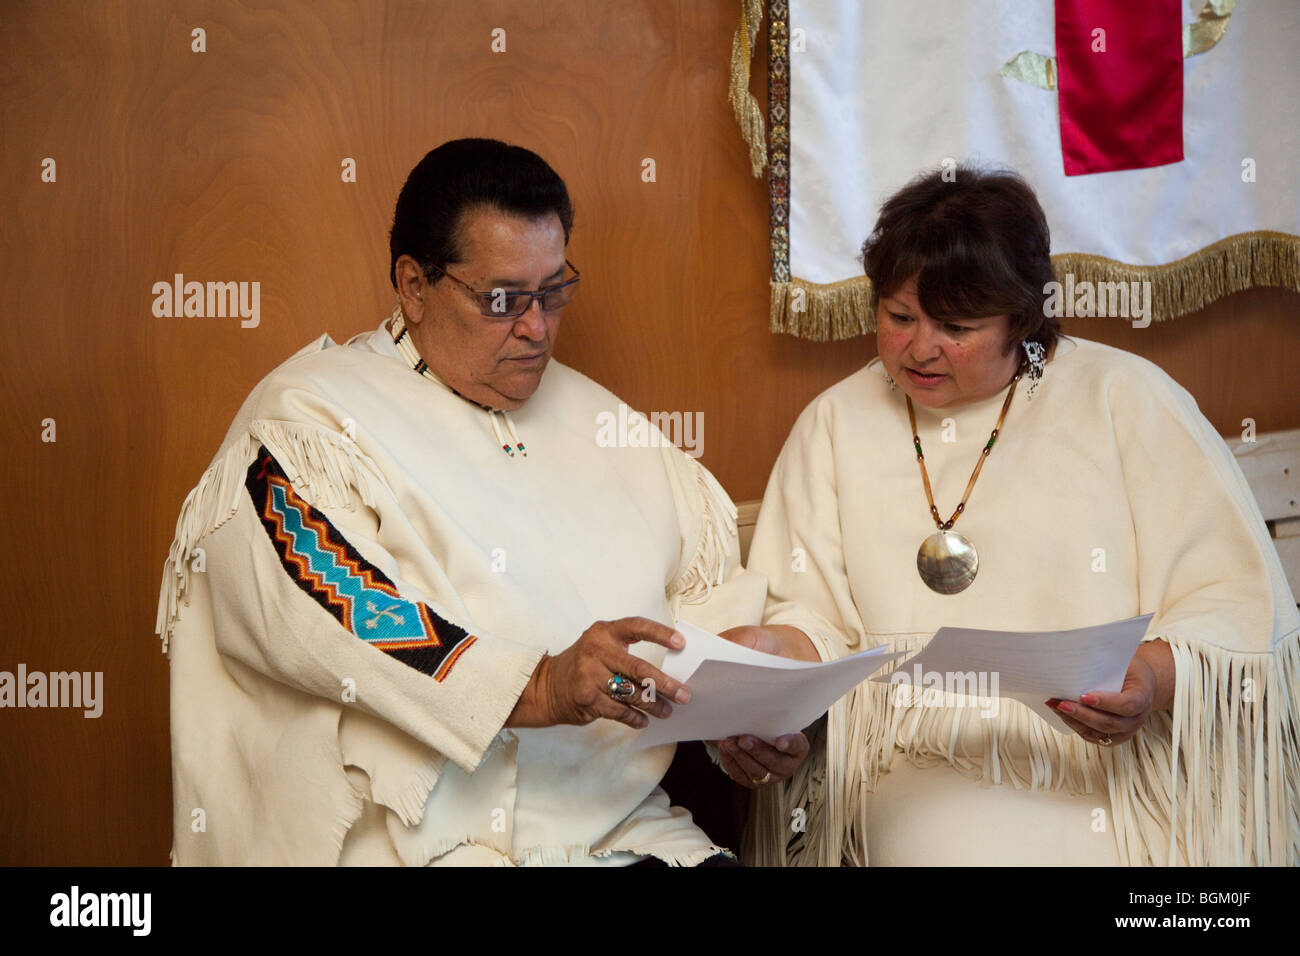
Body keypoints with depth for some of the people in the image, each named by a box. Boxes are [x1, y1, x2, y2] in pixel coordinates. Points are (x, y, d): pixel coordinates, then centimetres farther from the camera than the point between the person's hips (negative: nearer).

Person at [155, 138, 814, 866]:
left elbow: (712, 589, 20)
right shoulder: (311, 418, 1)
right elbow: (324, 612, -15)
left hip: (630, 832, 5)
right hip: (425, 844, -5)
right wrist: (536, 688, -26)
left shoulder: (595, 417, 21)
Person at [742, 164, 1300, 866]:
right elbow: (807, 617, 11)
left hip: (1105, 773, -1)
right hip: (915, 781, 2)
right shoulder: (836, 424, 12)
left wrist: (1155, 678, -20)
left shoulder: (1124, 399, 3)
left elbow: (1239, 604, -1)